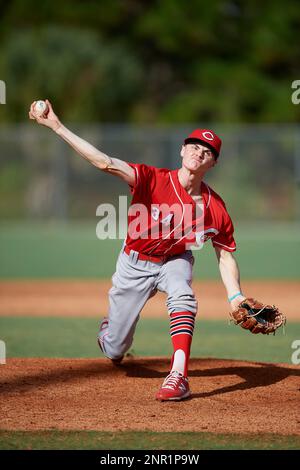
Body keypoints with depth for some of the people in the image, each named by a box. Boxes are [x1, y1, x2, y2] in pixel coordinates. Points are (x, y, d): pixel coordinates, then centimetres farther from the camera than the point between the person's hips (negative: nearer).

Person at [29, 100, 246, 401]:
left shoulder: (215, 207, -18)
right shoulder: (154, 179, -26)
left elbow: (225, 256, -6)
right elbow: (106, 163, -38)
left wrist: (236, 297, -22)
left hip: (175, 261, 1)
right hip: (135, 264, -1)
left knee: (182, 294, -37)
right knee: (114, 351, 8)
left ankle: (179, 376, -37)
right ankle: (109, 328, 48)